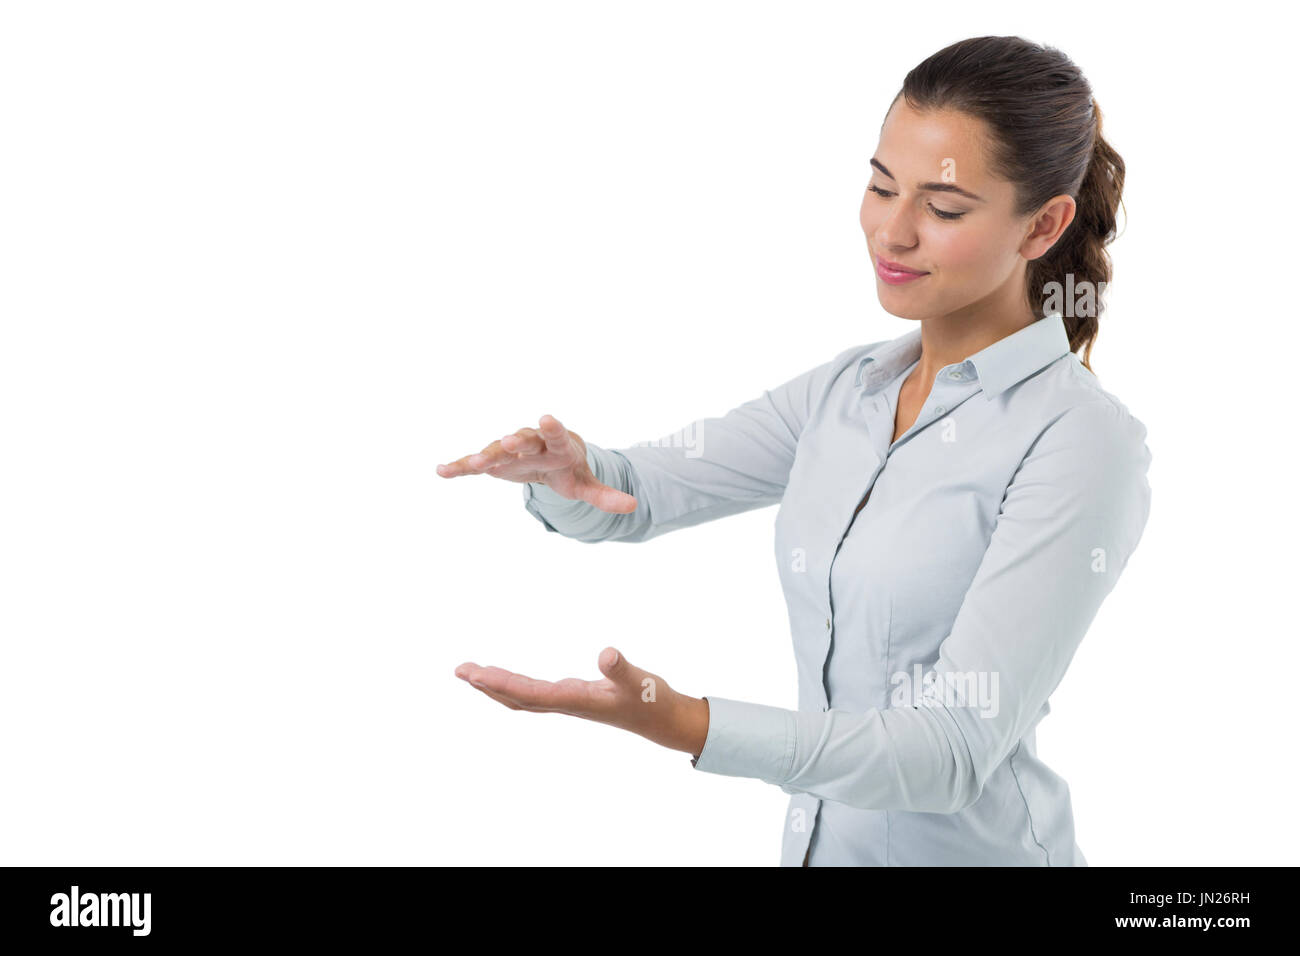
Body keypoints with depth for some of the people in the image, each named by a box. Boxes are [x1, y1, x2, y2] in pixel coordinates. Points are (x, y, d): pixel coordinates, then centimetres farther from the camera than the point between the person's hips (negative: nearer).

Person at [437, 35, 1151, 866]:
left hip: (972, 848, -6)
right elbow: (637, 491, 4)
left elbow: (958, 749, -25)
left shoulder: (1079, 441, -19)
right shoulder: (850, 389, 1)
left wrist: (680, 725, -36)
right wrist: (568, 467, -20)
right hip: (820, 838, 6)